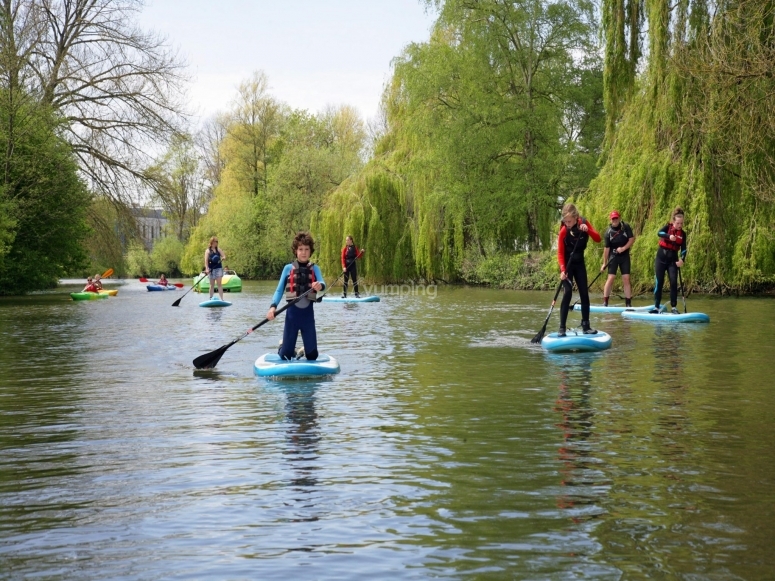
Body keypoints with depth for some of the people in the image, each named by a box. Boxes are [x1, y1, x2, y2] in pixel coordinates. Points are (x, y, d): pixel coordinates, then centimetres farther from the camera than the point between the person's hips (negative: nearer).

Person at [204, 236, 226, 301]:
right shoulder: (208, 251, 1)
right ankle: (211, 298, 12)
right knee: (212, 285, 4)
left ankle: (221, 299, -10)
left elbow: (224, 256, 5)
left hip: (218, 268, 2)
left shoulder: (218, 250, 11)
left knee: (219, 284, -5)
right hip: (211, 269, -2)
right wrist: (207, 269, -19)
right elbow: (206, 260, -7)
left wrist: (223, 258, -20)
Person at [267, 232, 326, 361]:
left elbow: (322, 283, -13)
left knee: (312, 355, 4)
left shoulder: (314, 269, 5)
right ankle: (282, 348, 38)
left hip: (308, 313, 1)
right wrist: (273, 307, -15)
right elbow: (279, 290, 1)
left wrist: (320, 285, -37)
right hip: (292, 312, -1)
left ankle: (303, 352, 38)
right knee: (286, 355, 3)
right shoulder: (288, 268, 2)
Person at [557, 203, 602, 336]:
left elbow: (597, 239, -11)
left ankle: (586, 326, 12)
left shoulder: (584, 223, -10)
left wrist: (588, 230, -29)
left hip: (579, 263, 4)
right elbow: (560, 252, -16)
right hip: (567, 265, -4)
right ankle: (562, 328, -16)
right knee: (567, 293, -16)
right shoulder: (564, 231, -18)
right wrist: (562, 269, -28)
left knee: (584, 293, 4)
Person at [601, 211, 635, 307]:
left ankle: (628, 304, 2)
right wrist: (604, 263, -4)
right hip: (613, 256, -1)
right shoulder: (608, 232, -8)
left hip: (624, 256, 1)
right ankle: (605, 302, -4)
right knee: (611, 278, -9)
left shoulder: (626, 227, -5)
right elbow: (606, 248, -7)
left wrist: (624, 248, -17)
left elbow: (632, 239, -4)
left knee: (626, 279, -1)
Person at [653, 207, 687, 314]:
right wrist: (669, 236, -43)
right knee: (659, 282, -1)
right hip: (661, 258, -2)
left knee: (674, 282, -8)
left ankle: (674, 307, -2)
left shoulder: (683, 234, 4)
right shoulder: (667, 227, -3)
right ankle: (656, 307, 5)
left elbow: (683, 249, 1)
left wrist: (682, 259, -17)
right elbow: (660, 233, -24)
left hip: (673, 260, 2)